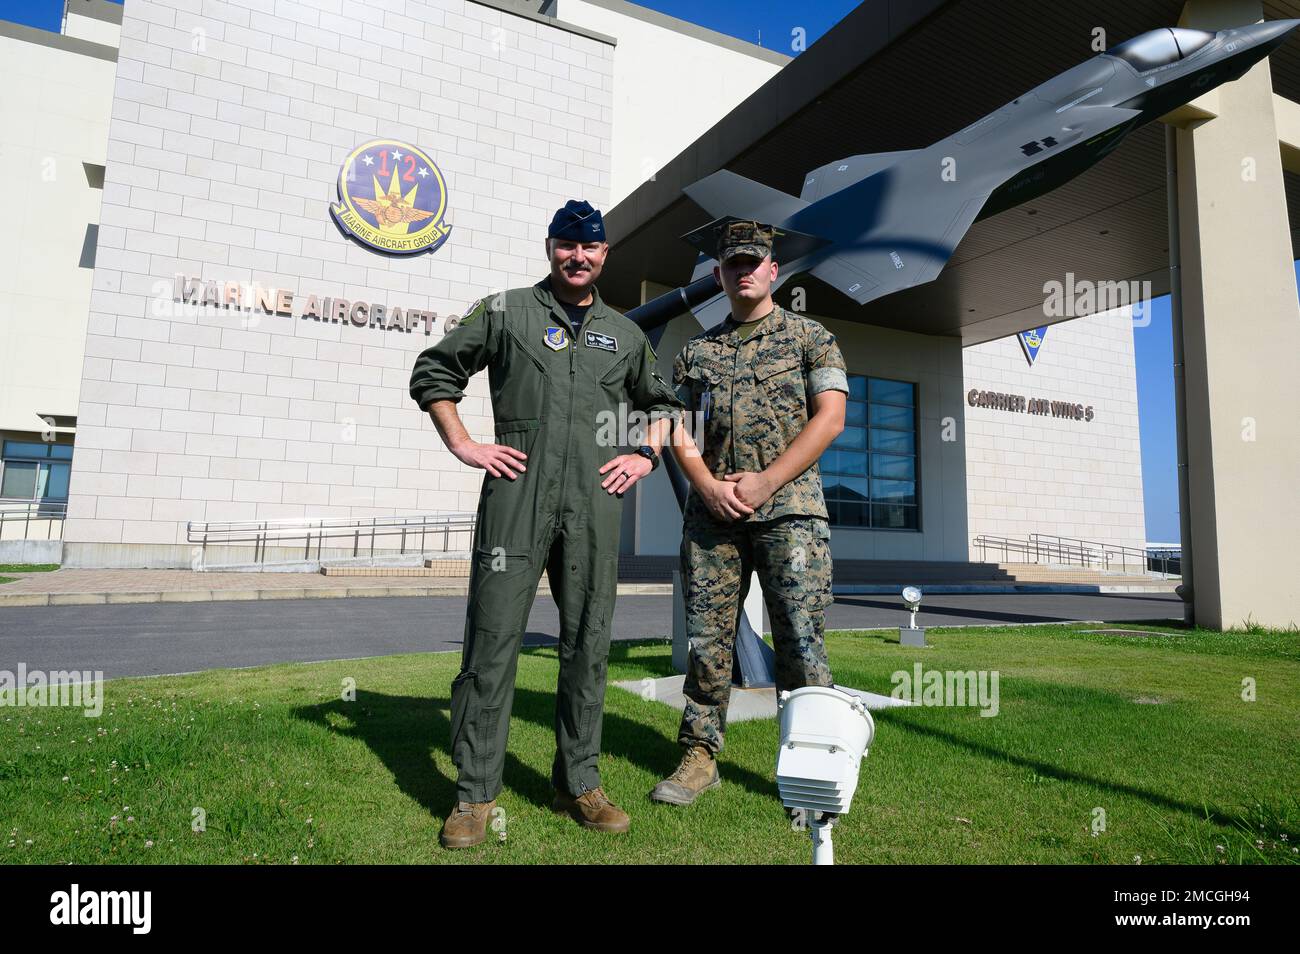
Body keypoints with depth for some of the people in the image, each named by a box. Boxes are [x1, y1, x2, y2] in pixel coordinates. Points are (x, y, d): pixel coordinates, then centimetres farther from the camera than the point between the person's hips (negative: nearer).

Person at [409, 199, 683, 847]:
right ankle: (475, 794, 10)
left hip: (594, 506, 3)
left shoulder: (625, 334, 19)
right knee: (492, 641, -3)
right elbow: (433, 370, 12)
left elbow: (662, 403, 30)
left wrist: (645, 456, 12)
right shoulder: (505, 312, 10)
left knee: (587, 647, 6)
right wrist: (462, 445, 1)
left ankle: (579, 783, 21)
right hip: (516, 495, -2)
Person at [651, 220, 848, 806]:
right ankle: (700, 756, 18)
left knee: (799, 641, -3)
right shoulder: (696, 352, 18)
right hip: (710, 512, 3)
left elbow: (829, 416, -3)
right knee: (707, 637, 6)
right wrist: (708, 486, -8)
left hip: (788, 508, -3)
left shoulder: (810, 337, 9)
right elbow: (681, 431, 12)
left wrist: (766, 481, -13)